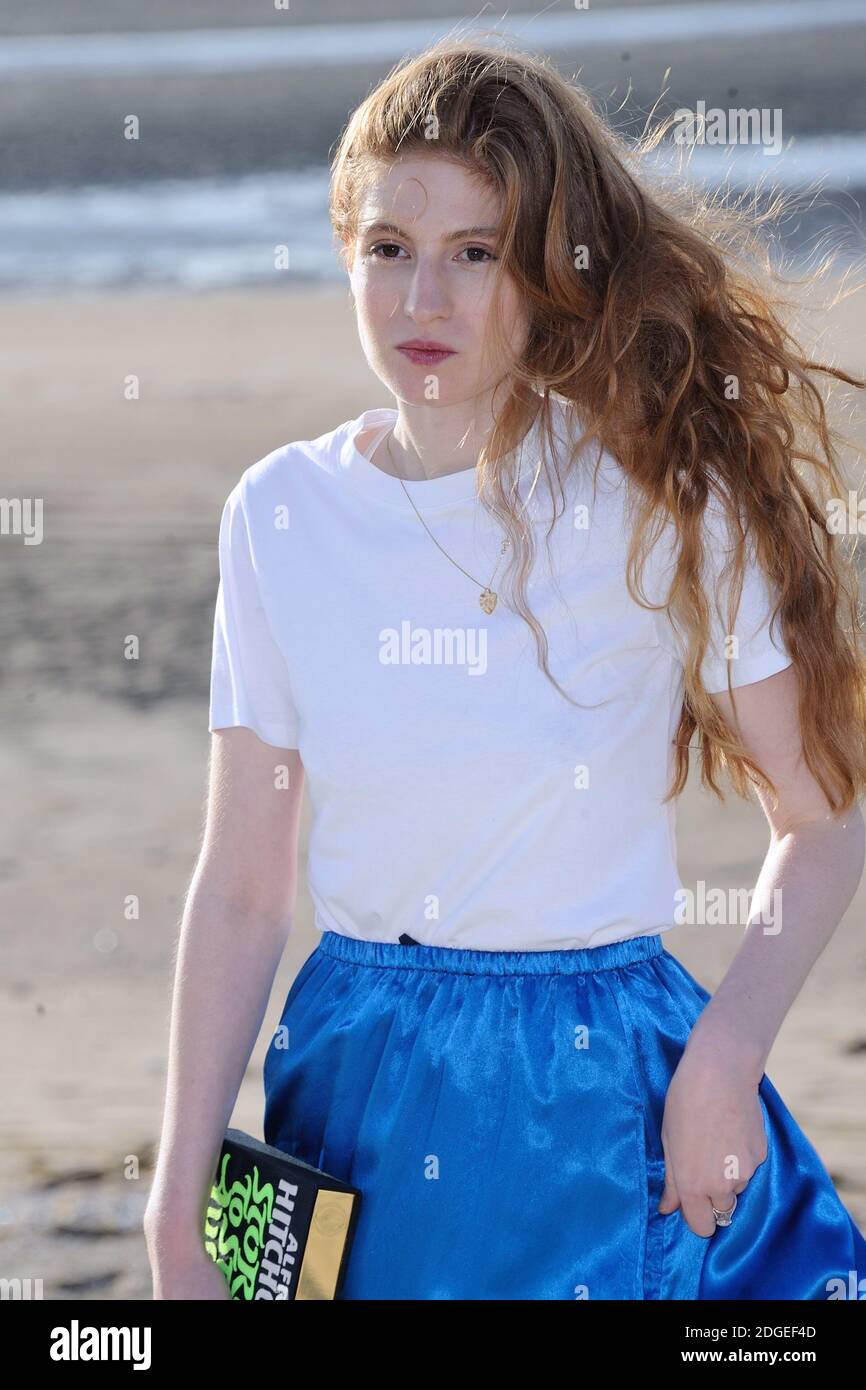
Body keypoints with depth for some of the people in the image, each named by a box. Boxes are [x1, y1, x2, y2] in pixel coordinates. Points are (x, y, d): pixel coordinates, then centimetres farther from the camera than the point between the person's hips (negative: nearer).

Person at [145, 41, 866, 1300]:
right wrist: (179, 1214, -1)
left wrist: (725, 1059, -18)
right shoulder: (281, 515, 0)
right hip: (356, 1090, 3)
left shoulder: (663, 501, -8)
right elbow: (241, 889, 2)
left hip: (597, 1100, -2)